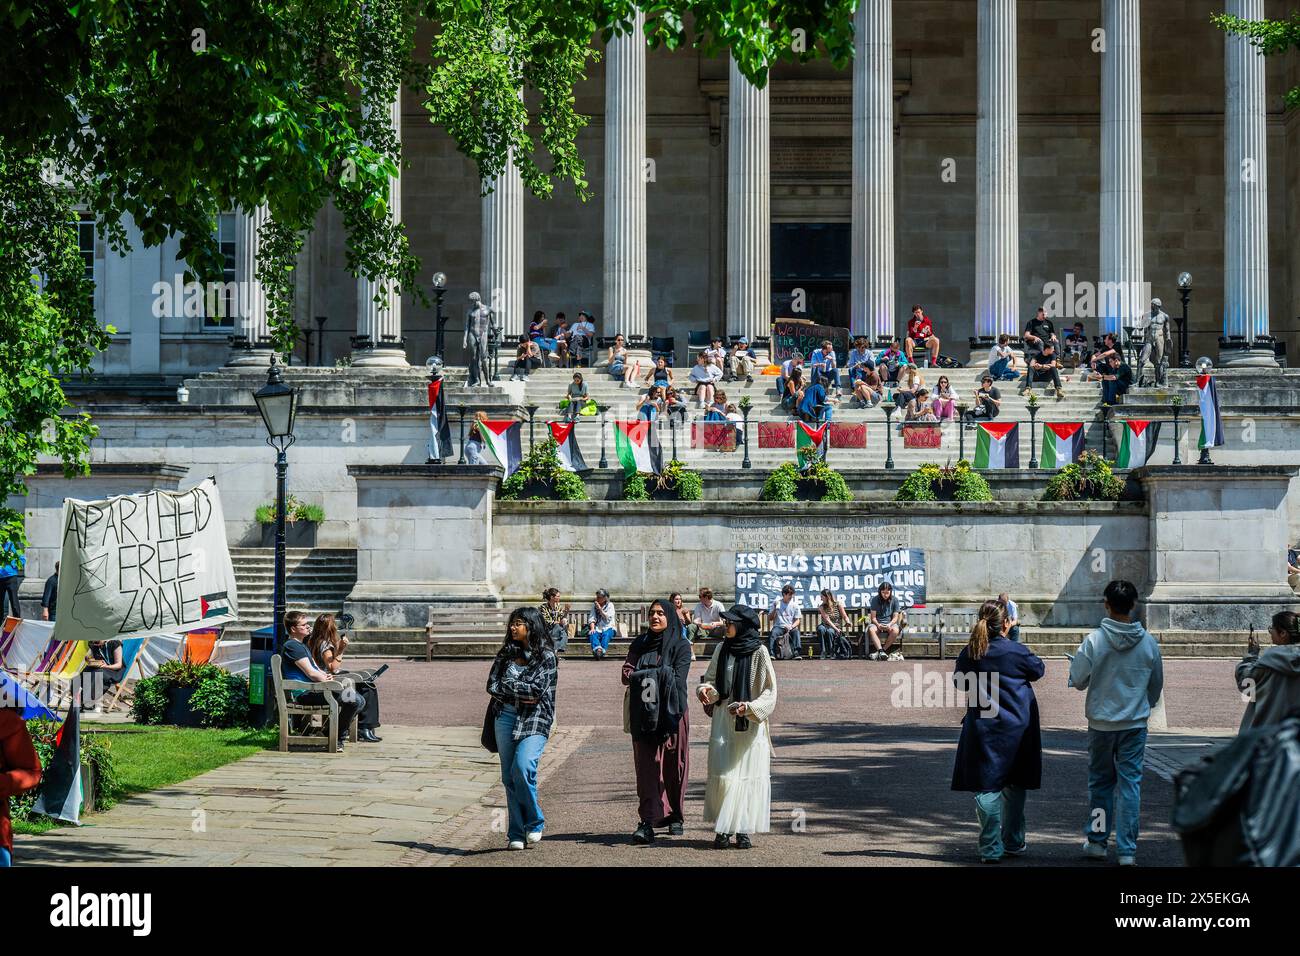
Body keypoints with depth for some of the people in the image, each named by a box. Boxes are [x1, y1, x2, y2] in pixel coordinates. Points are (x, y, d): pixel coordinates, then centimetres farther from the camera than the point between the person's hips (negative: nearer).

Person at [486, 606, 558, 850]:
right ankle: (516, 834, 6)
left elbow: (537, 689, -13)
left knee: (523, 766, -23)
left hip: (534, 720, -5)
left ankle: (534, 823, -5)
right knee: (509, 776, 2)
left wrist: (507, 685, -4)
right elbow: (492, 686, 5)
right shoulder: (506, 653, 13)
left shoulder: (546, 656, -2)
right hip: (505, 717, 5)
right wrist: (521, 694, -6)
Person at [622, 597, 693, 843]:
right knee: (646, 766, -6)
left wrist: (642, 675, -15)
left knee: (673, 765, 3)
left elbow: (677, 679, -11)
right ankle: (647, 822, -11)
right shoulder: (640, 644, 12)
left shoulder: (681, 646, 1)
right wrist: (660, 673, -15)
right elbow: (626, 675, 1)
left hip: (671, 712, -2)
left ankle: (675, 816, 18)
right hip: (643, 714, 2)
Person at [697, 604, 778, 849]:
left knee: (748, 777, 0)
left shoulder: (759, 653, -6)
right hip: (723, 721, 3)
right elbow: (711, 680, 12)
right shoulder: (721, 649, 6)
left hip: (750, 724, -3)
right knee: (722, 776, -4)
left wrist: (749, 707, -21)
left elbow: (769, 692, -6)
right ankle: (723, 830, 0)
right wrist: (705, 690, -11)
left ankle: (743, 830, 6)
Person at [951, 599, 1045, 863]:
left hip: (983, 728, 0)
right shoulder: (1016, 651, -11)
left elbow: (958, 681, 11)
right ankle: (1013, 843, 25)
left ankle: (991, 849, -6)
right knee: (1014, 786, 16)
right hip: (1017, 727, 0)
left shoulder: (969, 653, -5)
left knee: (986, 787, 1)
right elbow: (1038, 670, 8)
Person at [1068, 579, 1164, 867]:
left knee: (1100, 783, 15)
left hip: (1101, 724, -1)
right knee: (1130, 783, 3)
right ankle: (1127, 850, 0)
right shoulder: (1149, 643, -4)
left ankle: (1097, 840, 21)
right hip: (1135, 724, 1)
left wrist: (1073, 662, 15)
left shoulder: (1093, 641, -13)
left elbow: (1078, 681, -6)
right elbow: (1157, 685, 10)